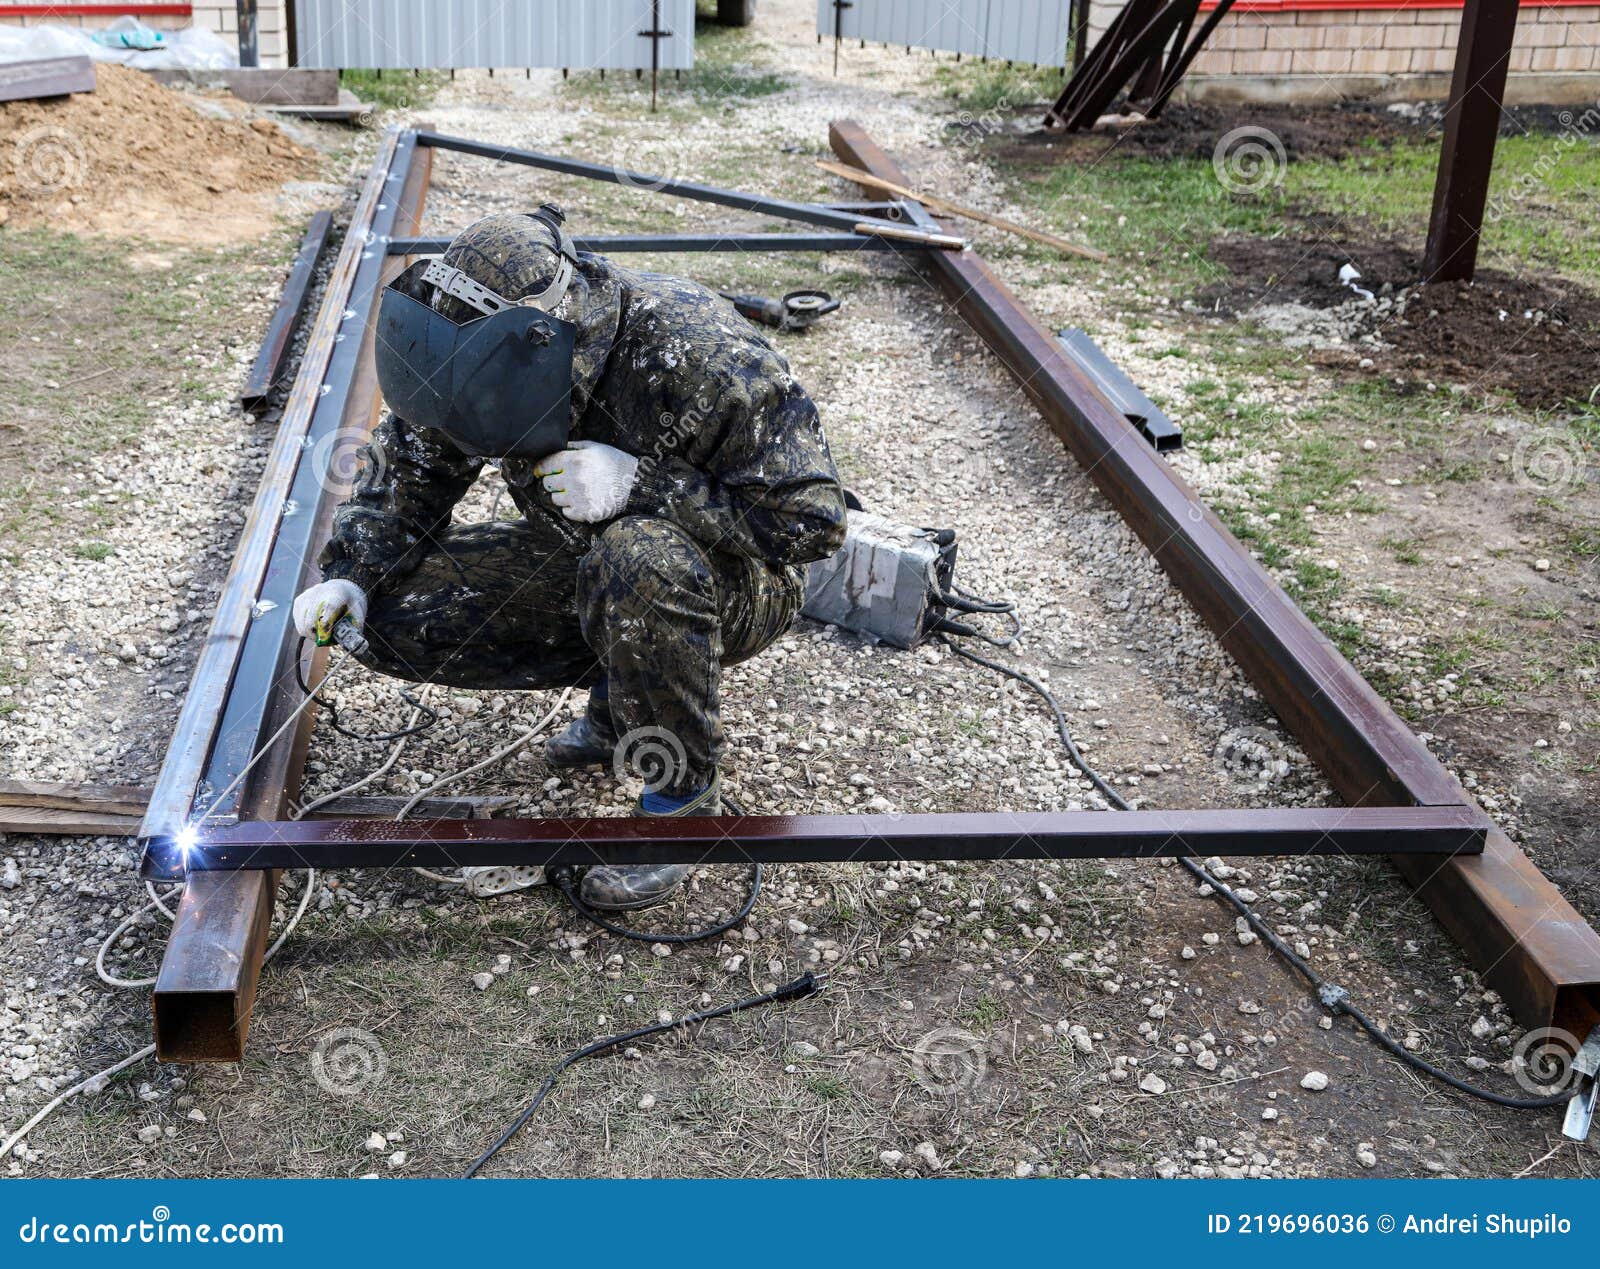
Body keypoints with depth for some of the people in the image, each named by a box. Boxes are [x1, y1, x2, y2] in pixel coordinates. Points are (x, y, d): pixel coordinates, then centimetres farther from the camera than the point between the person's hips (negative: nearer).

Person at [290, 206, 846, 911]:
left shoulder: (705, 359, -33)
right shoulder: (485, 344, -13)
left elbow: (809, 520, -29)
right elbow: (408, 462, 1)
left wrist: (641, 483, -37)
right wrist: (351, 574, -15)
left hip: (736, 582, -6)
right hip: (585, 561, 6)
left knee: (638, 560, -41)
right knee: (399, 615, -8)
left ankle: (683, 789, -17)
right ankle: (621, 685, 9)